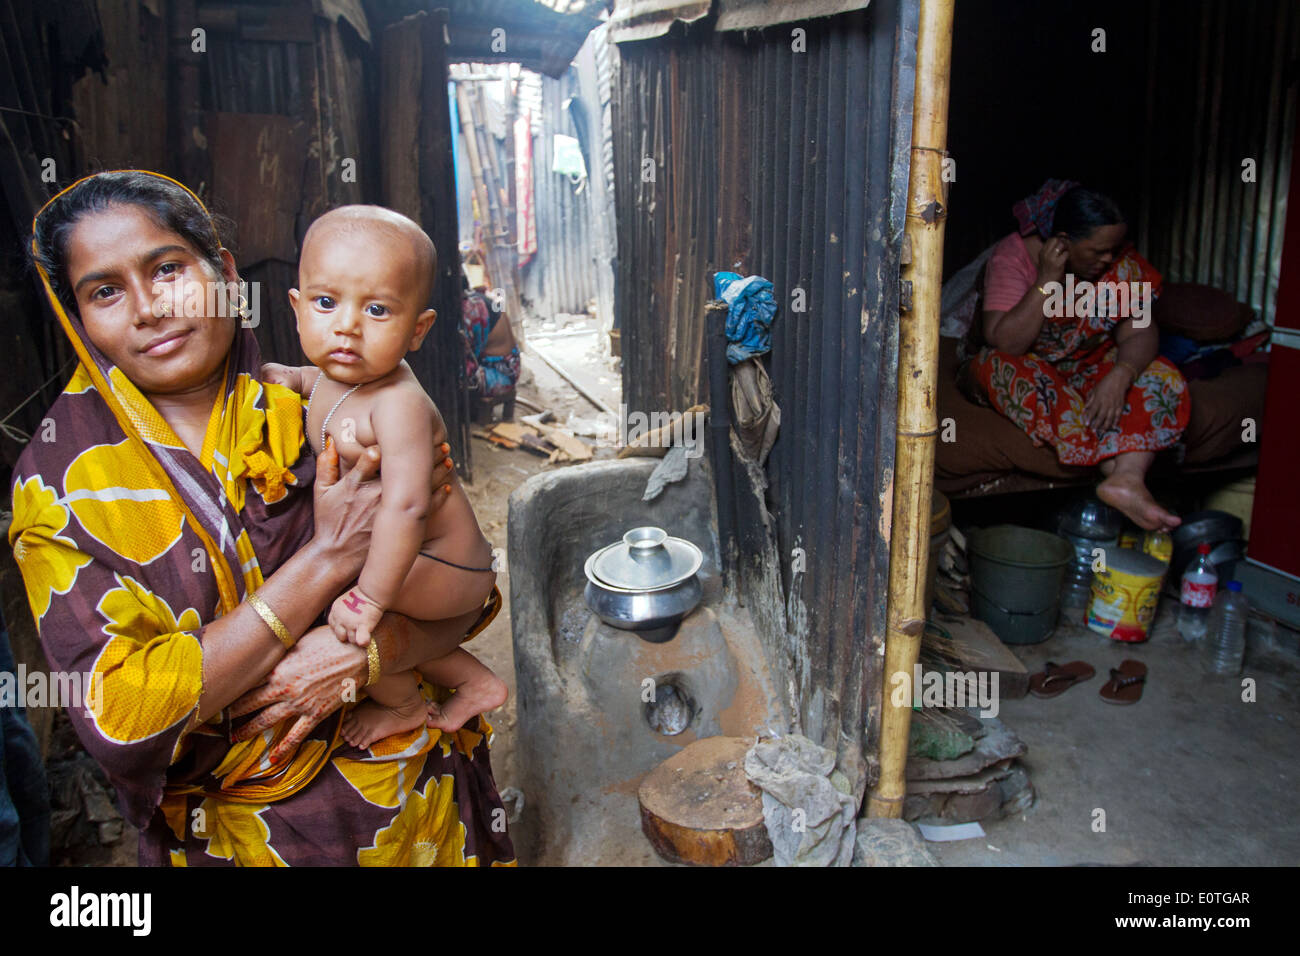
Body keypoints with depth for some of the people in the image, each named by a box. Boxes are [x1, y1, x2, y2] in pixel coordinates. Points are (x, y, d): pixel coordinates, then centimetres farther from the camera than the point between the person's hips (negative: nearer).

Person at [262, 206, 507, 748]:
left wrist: (369, 597, -40)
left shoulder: (397, 403, -31)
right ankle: (475, 683, 41)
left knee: (327, 606, -18)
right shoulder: (333, 380, -3)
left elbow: (405, 507, -41)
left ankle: (403, 706, 7)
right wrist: (286, 377, 5)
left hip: (443, 565, -10)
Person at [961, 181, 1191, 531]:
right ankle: (1121, 472, -34)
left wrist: (1119, 376, -34)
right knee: (1033, 383, -38)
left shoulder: (1121, 261, -7)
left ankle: (1128, 477, -41)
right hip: (1011, 363, -4)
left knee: (1161, 380, -20)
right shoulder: (1014, 257, -19)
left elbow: (1139, 332, -14)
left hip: (1083, 366, 4)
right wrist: (1048, 280, -31)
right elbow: (1006, 343, -29)